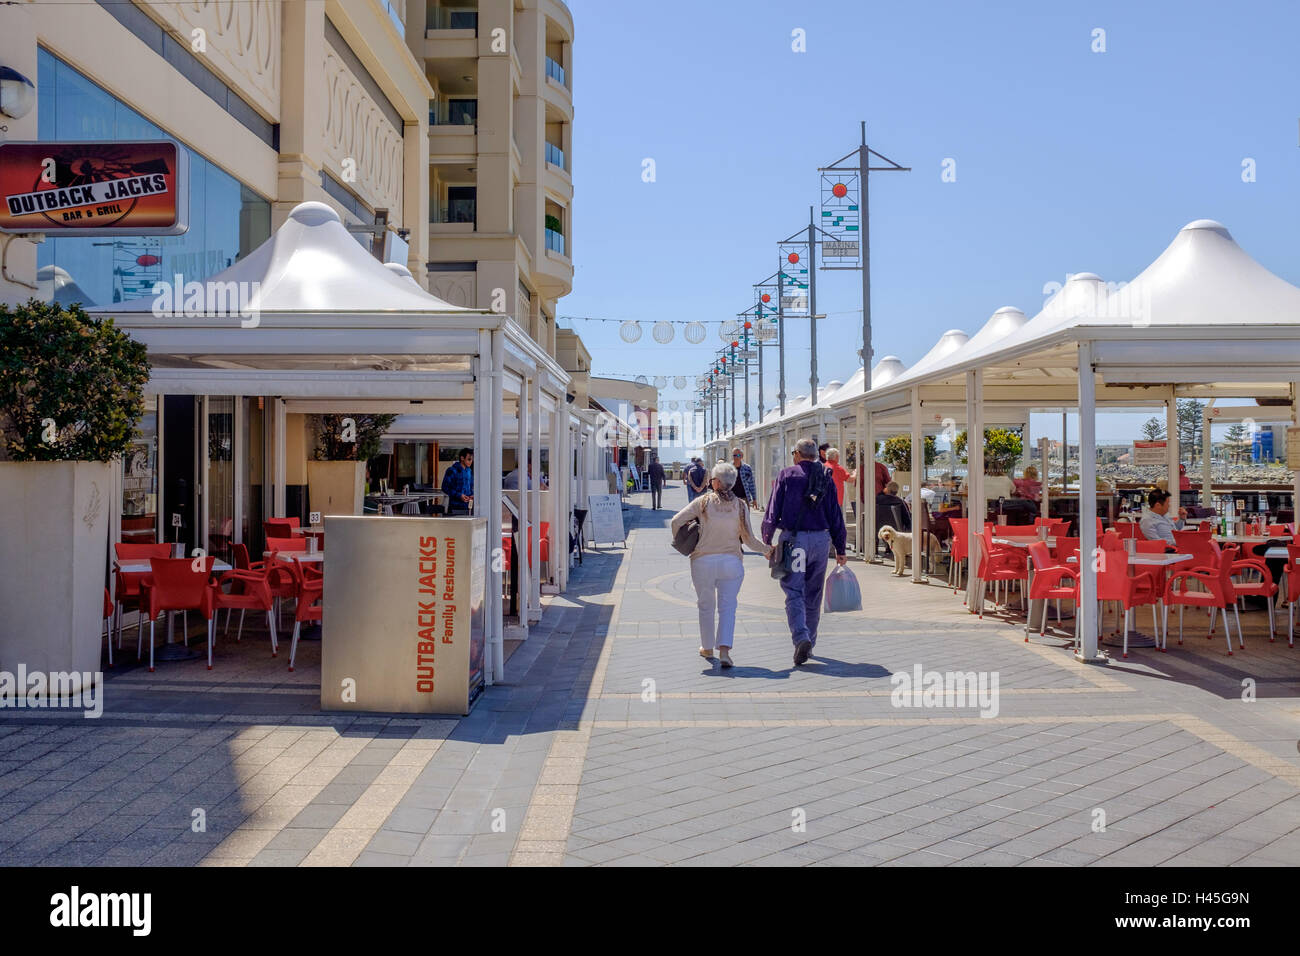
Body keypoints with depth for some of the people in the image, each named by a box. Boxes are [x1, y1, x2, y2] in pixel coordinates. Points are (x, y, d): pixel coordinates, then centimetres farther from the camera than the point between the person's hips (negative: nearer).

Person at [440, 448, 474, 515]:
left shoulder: (469, 471, 13)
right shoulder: (452, 471, -6)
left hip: (467, 507, 6)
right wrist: (459, 495, -17)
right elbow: (445, 488, -8)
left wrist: (472, 495, 2)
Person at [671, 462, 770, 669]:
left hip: (703, 562, 0)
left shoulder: (703, 502, -5)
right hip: (731, 562, 0)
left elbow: (676, 521, -9)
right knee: (727, 607, 4)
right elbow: (748, 539, 0)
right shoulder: (740, 506, -2)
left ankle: (707, 648, 28)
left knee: (706, 606, 16)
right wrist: (766, 550, 17)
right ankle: (724, 650, -11)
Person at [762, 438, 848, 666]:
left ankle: (801, 638, -23)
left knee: (794, 593, -4)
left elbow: (773, 512, -3)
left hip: (793, 538, -3)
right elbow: (836, 516, 7)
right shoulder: (825, 478, 8)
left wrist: (767, 541, 5)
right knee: (813, 594, 13)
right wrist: (840, 549, 12)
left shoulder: (787, 475, 0)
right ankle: (810, 642, 21)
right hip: (821, 539, 3)